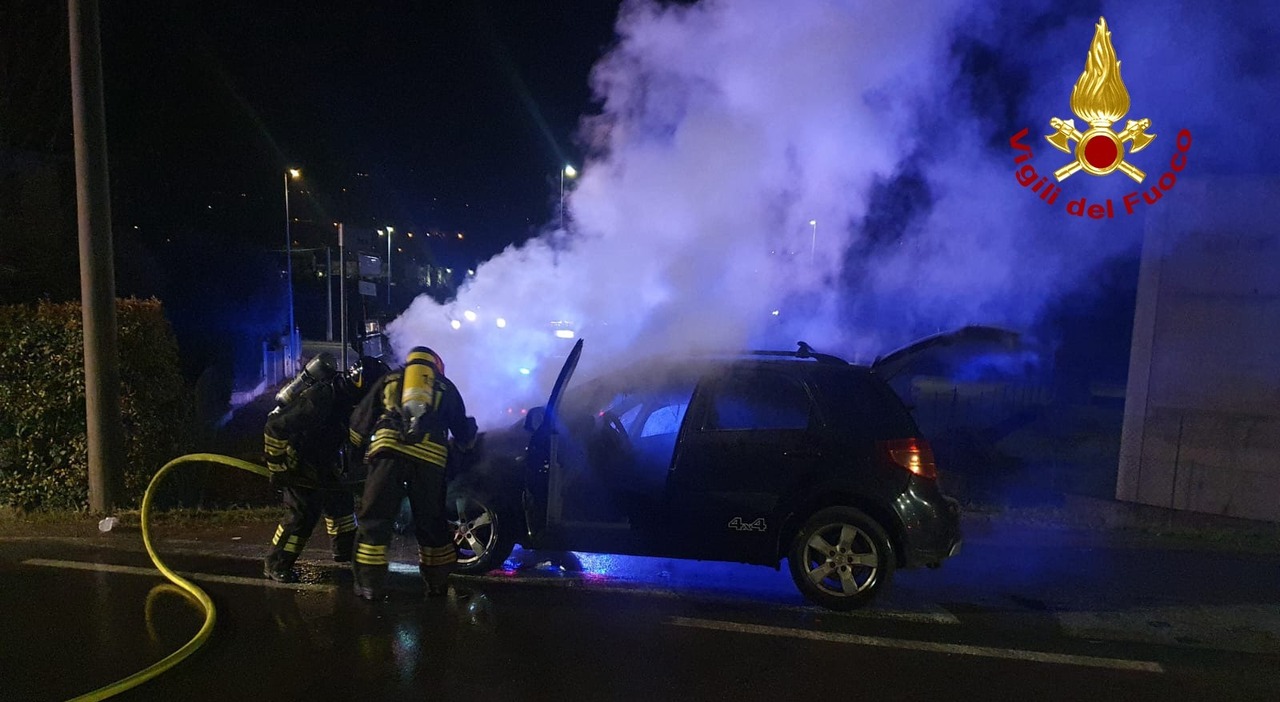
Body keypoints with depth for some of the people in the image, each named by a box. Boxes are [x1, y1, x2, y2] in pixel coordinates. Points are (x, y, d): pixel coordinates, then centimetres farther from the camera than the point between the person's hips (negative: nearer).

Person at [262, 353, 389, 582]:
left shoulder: (348, 396, -8)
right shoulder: (320, 399, -34)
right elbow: (275, 428, -31)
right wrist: (278, 467, -23)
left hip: (321, 462, 9)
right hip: (297, 461, -8)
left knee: (341, 499, 13)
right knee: (303, 512, -10)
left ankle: (345, 551, 28)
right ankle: (275, 564, 6)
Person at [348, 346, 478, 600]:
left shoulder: (388, 381, 27)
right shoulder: (445, 387, 26)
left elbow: (359, 422, 24)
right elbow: (463, 433, 30)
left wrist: (362, 446, 40)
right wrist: (467, 441, 52)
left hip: (388, 450, -1)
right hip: (430, 457, 1)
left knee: (374, 518, 8)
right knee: (430, 522, 14)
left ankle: (370, 585, 8)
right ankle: (438, 584, 24)